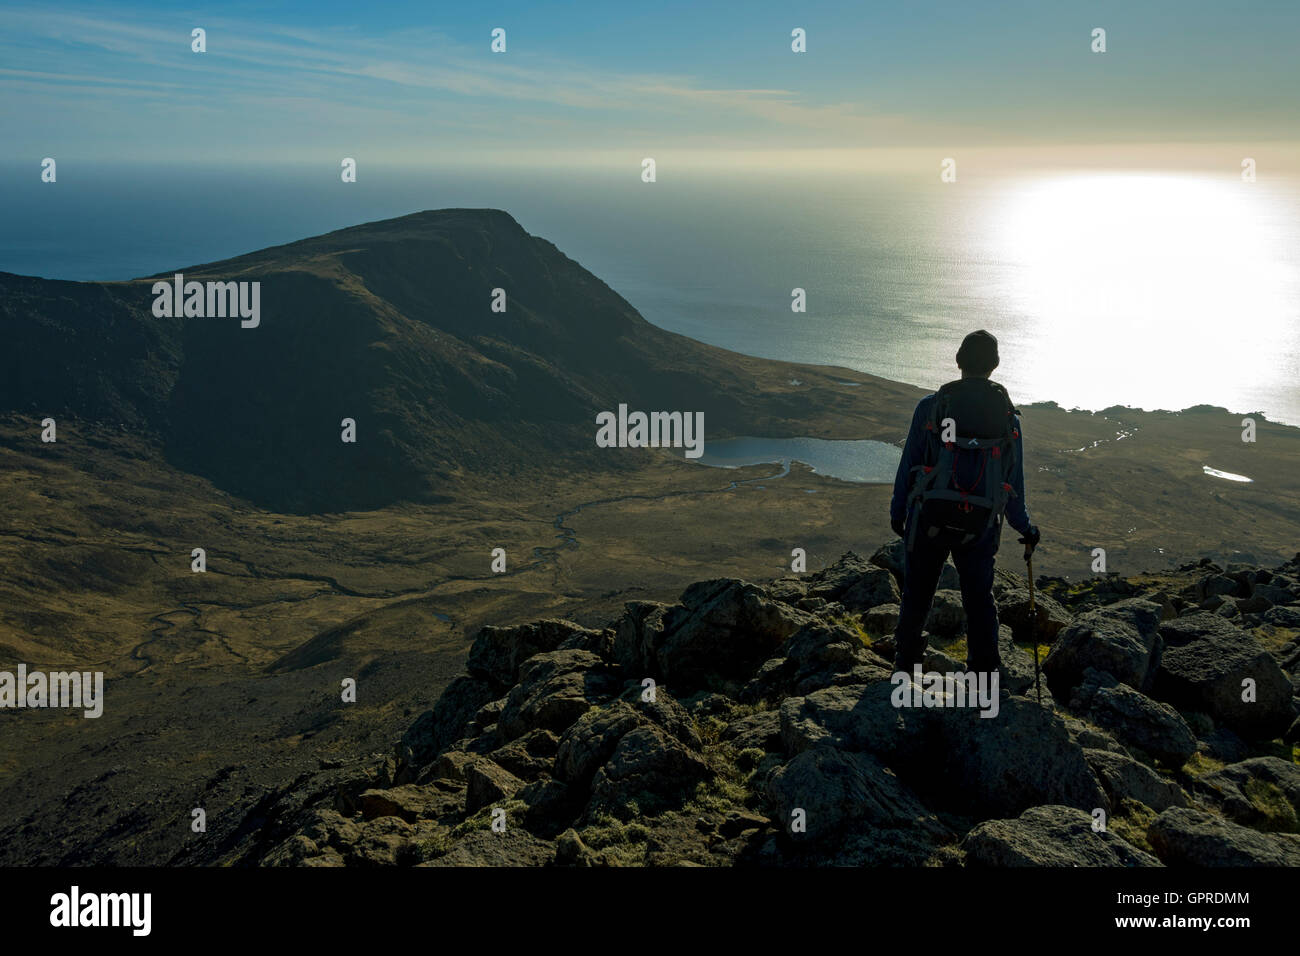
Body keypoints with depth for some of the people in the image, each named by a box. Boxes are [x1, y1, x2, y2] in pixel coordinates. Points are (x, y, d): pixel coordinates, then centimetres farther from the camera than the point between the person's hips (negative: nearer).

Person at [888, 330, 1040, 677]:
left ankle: (905, 662, 32)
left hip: (929, 518, -1)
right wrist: (1026, 529, 19)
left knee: (917, 594, 16)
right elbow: (1014, 482, 5)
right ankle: (984, 668, 23)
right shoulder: (1009, 417, 1)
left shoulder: (931, 406, -6)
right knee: (979, 598, 17)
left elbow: (909, 464, -2)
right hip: (981, 527, 1)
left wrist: (898, 512, 10)